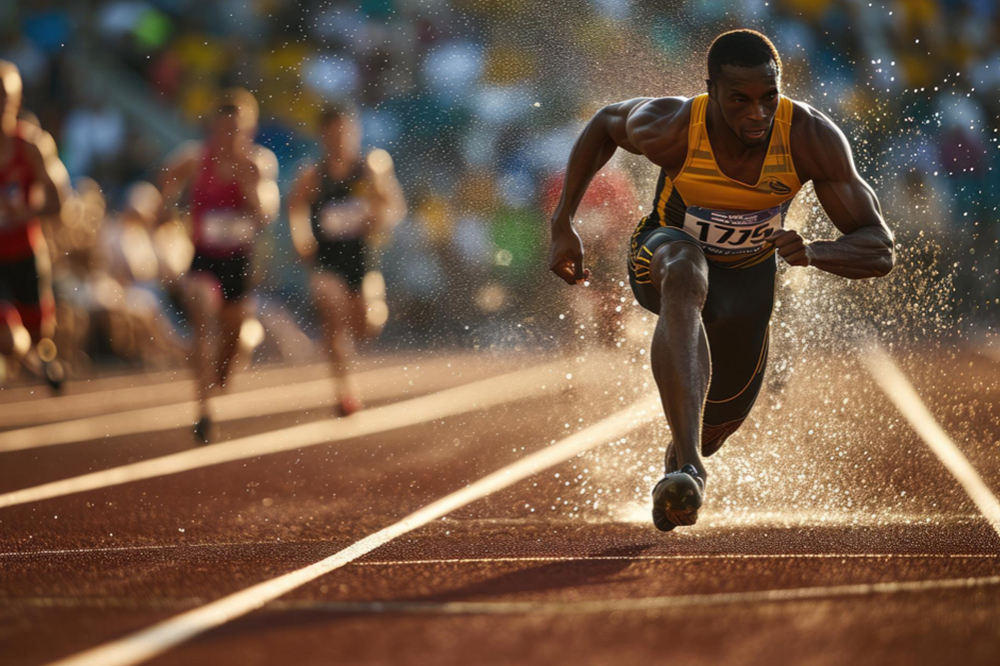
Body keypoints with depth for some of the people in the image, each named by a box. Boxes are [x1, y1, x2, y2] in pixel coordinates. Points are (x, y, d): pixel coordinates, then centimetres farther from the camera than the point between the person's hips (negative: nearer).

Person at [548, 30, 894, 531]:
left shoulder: (811, 138, -32)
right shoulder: (671, 128, -32)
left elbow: (879, 250, -30)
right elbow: (605, 124, -6)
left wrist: (815, 253, -51)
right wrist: (563, 224, -9)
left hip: (747, 275, 3)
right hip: (667, 251, -3)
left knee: (718, 425, 17)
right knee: (685, 275, -42)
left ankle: (687, 452, 60)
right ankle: (686, 470, -54)